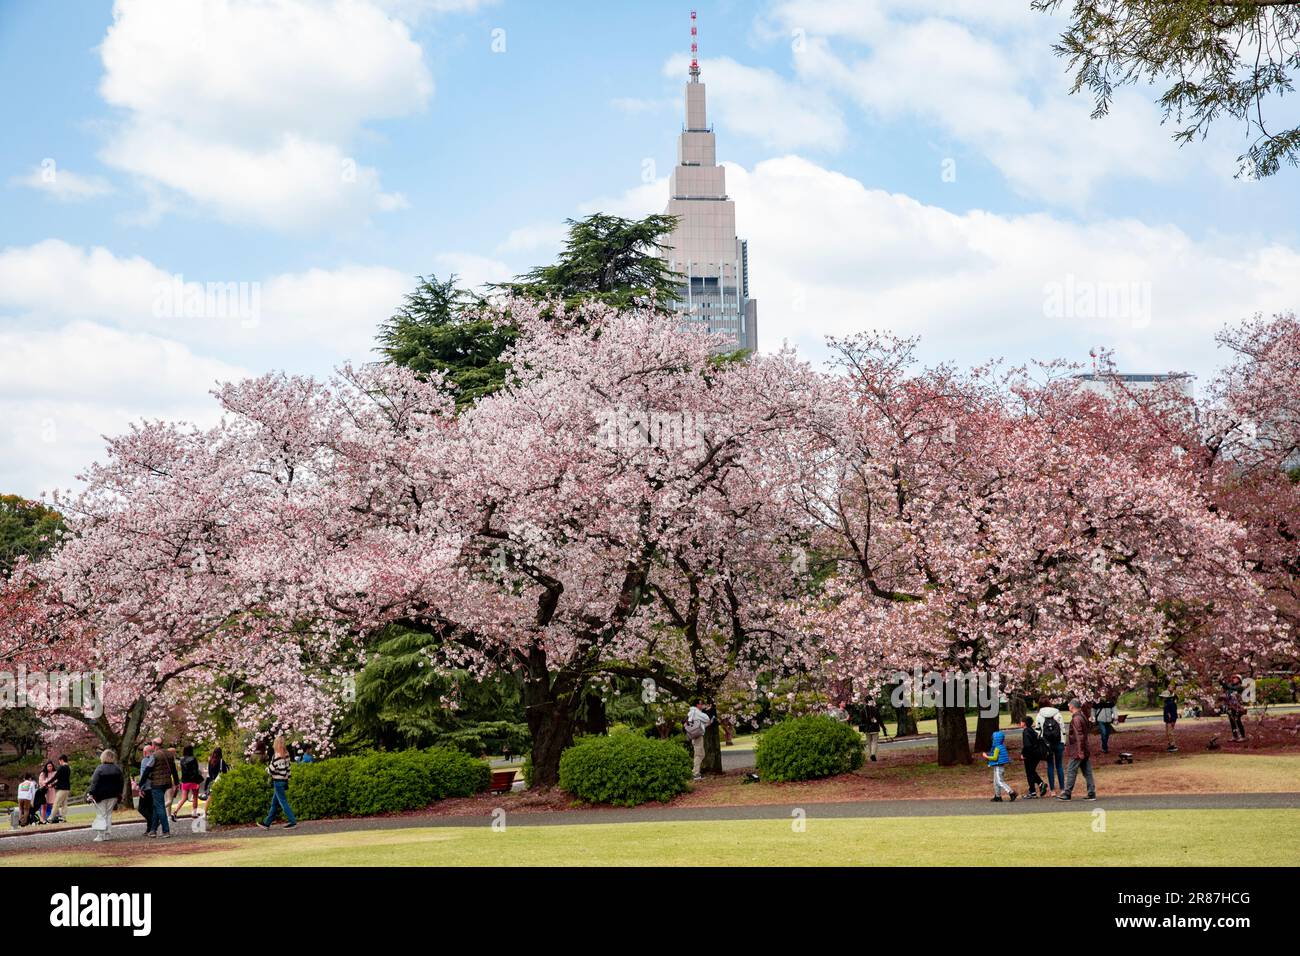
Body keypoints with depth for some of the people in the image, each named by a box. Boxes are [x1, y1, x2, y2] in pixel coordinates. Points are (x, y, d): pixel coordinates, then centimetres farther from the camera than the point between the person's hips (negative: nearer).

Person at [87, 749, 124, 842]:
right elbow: (121, 782, 9)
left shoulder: (100, 769, -12)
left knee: (101, 815, 0)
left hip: (101, 795, -4)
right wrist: (119, 794, 18)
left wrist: (91, 793, -16)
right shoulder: (117, 769, 4)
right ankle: (106, 835, 11)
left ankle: (100, 835, -9)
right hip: (113, 796, 4)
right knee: (109, 814, 14)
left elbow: (94, 782, -16)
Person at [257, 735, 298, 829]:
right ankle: (267, 823, 22)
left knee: (283, 802, -5)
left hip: (277, 782, -8)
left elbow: (271, 770, -15)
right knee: (274, 803, 14)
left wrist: (266, 768, 8)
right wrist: (287, 781, 18)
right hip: (284, 781, 8)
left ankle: (293, 822, -7)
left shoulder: (277, 756, -17)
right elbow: (289, 767, 11)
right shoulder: (286, 754, 6)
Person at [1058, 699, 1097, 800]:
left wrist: (1080, 751, -21)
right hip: (1086, 750, 9)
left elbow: (1079, 736, -21)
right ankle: (1092, 794, 8)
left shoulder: (1076, 719, -16)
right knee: (1087, 772, 9)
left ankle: (1067, 794, 3)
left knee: (1071, 772, -2)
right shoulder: (1083, 717, 13)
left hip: (1078, 751, -9)